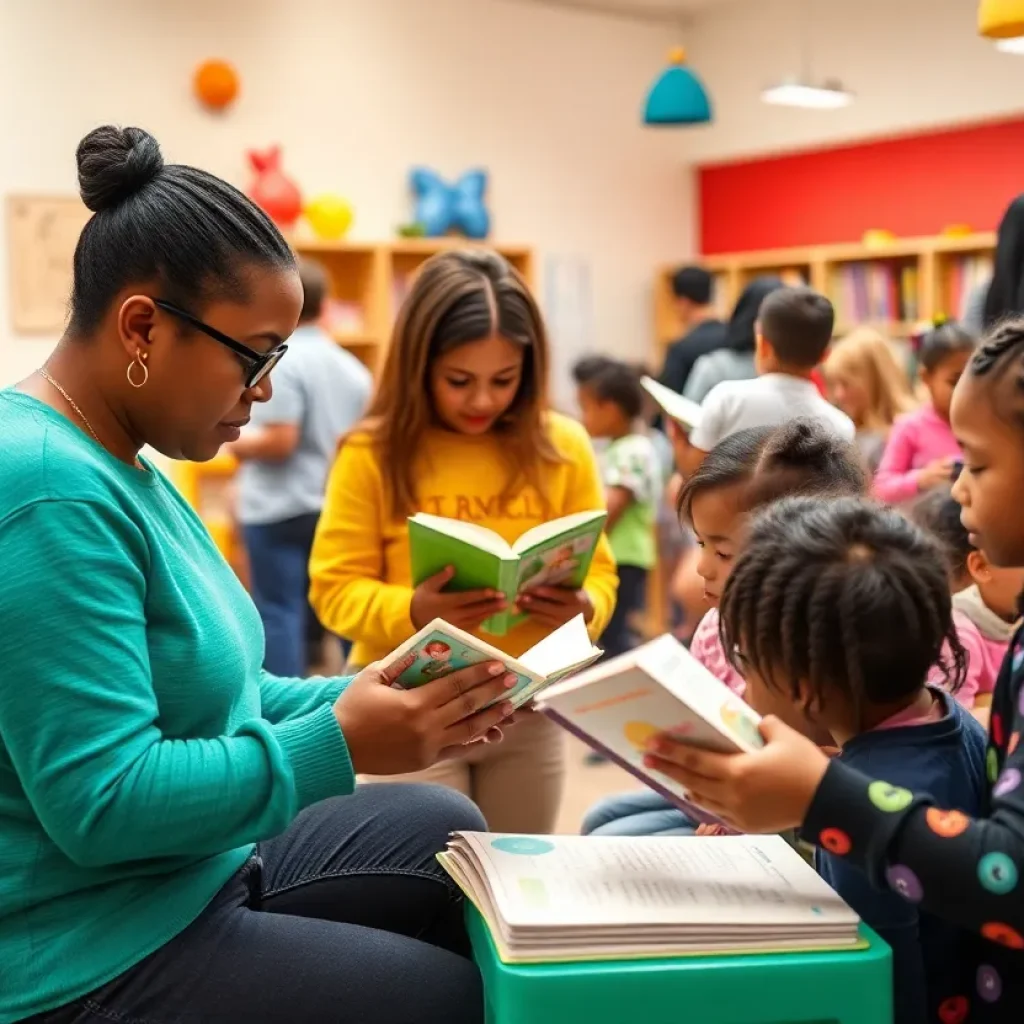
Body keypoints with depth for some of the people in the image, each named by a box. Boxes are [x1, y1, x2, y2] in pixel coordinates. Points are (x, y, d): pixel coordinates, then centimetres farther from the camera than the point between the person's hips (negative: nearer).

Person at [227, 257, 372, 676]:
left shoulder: (282, 361, -13)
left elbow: (280, 440, -19)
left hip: (281, 508, -7)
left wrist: (237, 444, -1)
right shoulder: (353, 367, 10)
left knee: (279, 612, -1)